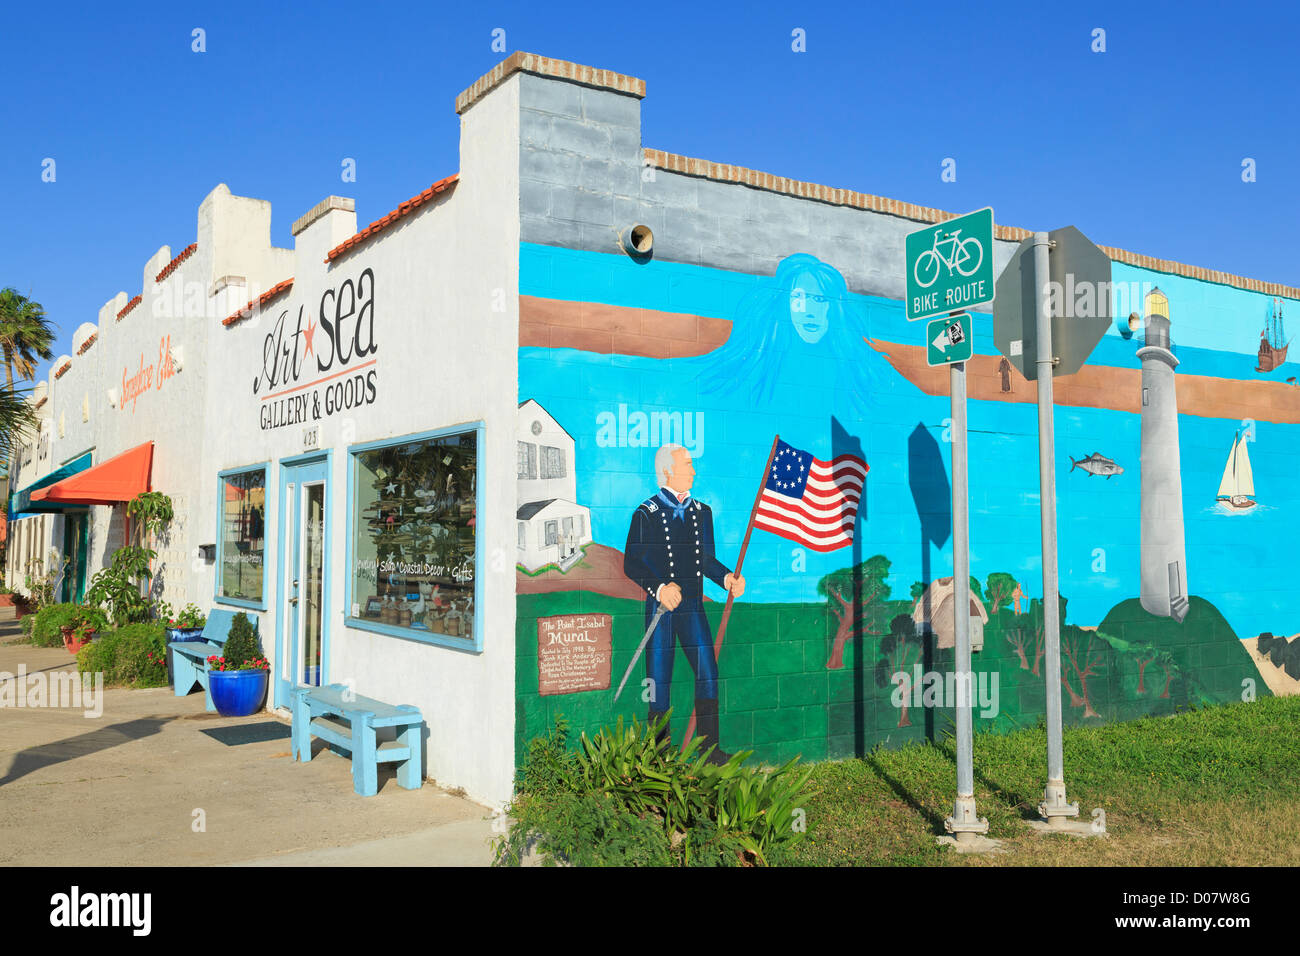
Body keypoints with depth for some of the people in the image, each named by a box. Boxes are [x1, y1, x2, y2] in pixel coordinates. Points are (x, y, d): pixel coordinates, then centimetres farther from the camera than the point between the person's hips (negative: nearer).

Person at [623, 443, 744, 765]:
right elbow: (631, 563, -5)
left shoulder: (701, 511, 13)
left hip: (692, 605, 4)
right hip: (660, 606, -4)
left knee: (708, 672, -1)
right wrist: (659, 588, -19)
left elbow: (707, 559, 16)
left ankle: (710, 748, 10)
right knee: (659, 678, 1)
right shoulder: (646, 513, -2)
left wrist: (727, 579, -2)